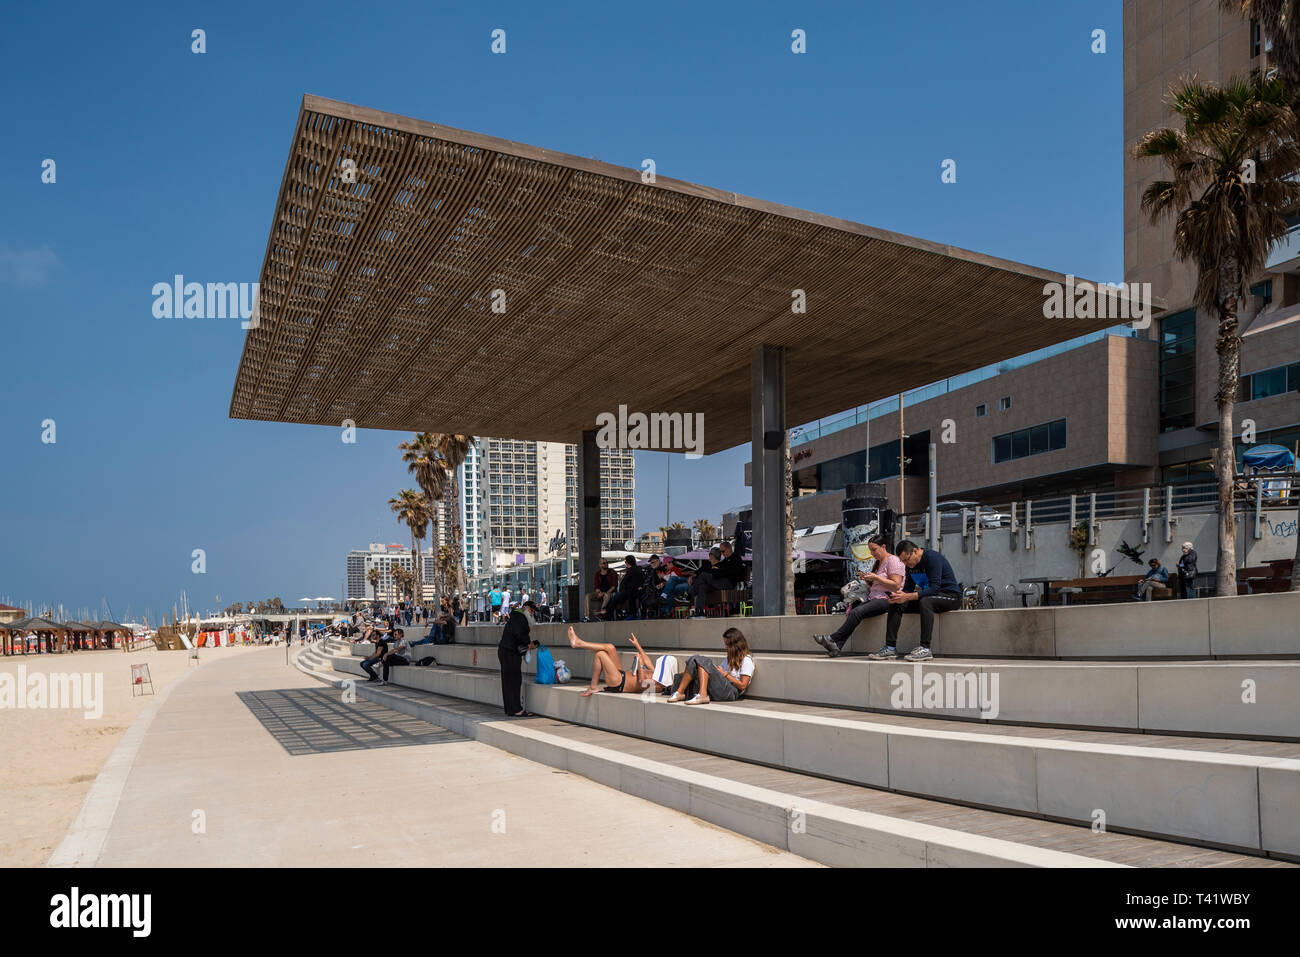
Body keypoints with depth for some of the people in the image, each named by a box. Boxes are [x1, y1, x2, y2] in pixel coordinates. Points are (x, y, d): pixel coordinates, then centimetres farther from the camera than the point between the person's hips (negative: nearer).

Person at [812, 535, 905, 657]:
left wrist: (875, 577, -15)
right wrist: (867, 580, 7)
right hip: (874, 598, 8)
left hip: (887, 599, -8)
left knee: (857, 612, -27)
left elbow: (896, 585, -14)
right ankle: (837, 646, -29)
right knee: (853, 612, -17)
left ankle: (832, 638, -27)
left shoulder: (893, 560, -3)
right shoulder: (878, 562, 24)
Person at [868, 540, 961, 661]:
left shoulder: (933, 558, -21)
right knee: (896, 604, -9)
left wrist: (908, 597, -32)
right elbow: (908, 587, 7)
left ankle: (925, 648, -36)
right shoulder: (912, 564, 5)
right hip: (929, 596, 8)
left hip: (950, 595, -8)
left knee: (924, 601, -37)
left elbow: (935, 588, -28)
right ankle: (890, 648, -13)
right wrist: (899, 595, -16)